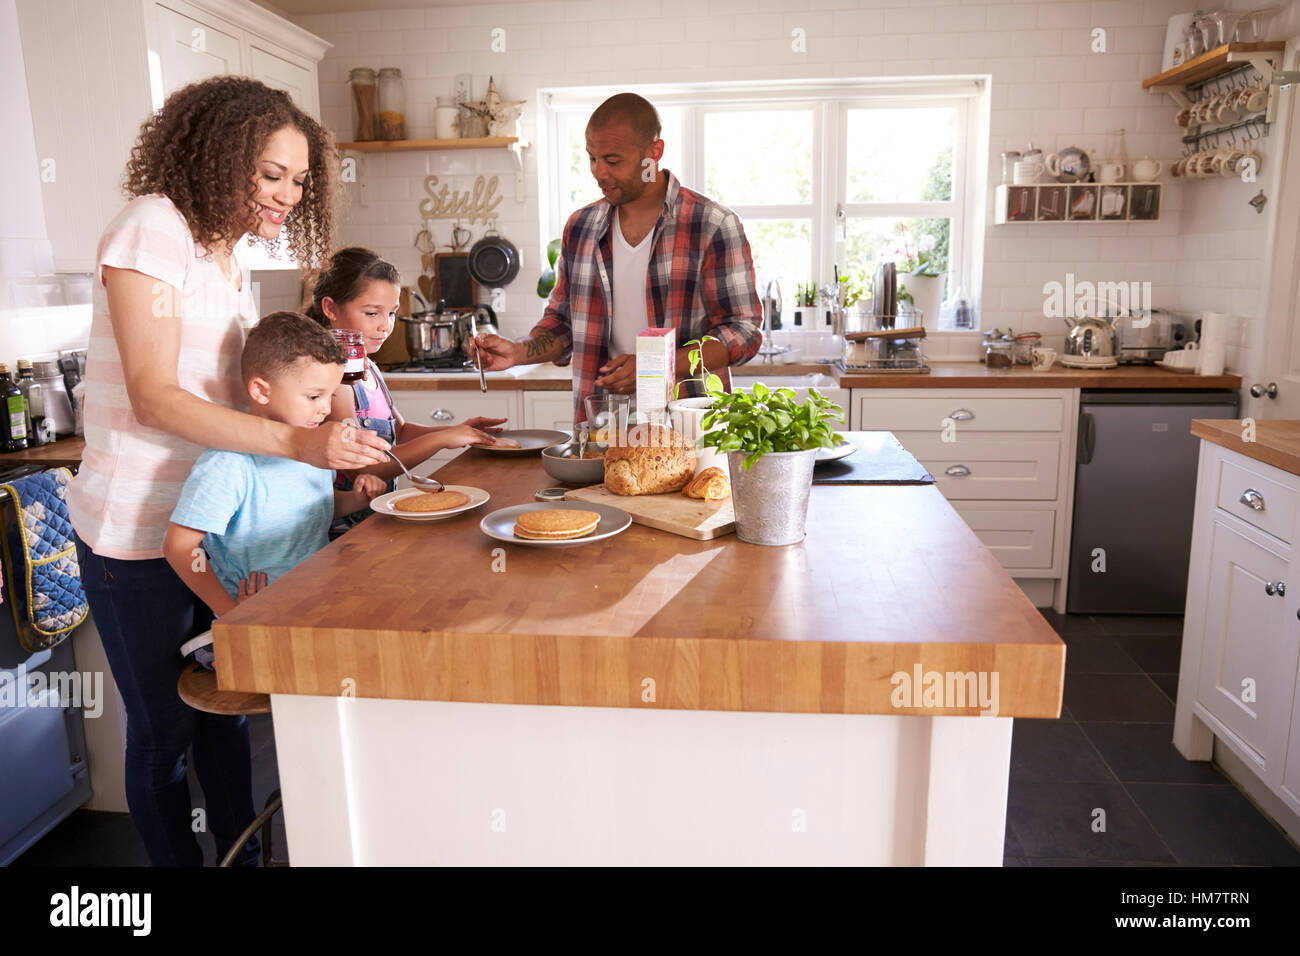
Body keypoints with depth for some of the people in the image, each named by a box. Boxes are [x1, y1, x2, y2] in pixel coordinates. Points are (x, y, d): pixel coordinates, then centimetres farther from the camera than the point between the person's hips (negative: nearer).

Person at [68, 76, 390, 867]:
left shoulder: (232, 252, 12)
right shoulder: (151, 230, -13)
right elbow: (153, 397, -21)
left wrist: (335, 457, -1)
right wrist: (296, 440, -31)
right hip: (136, 533, -7)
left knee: (226, 711, 15)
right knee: (164, 730, 7)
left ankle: (242, 855, 30)